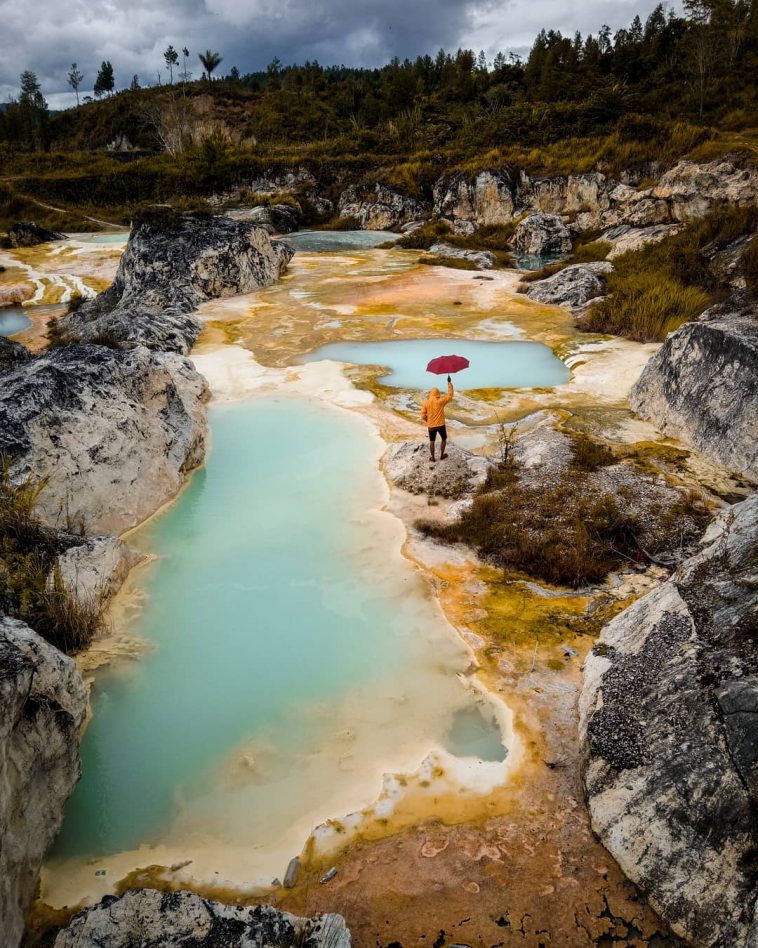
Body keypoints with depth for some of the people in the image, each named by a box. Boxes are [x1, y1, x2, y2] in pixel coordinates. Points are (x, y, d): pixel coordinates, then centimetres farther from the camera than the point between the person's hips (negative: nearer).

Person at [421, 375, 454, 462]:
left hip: (431, 426, 1)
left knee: (432, 441, 14)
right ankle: (442, 455, 27)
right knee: (444, 439, 21)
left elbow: (423, 415, -5)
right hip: (441, 425, -1)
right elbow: (450, 395, -4)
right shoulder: (440, 401, -14)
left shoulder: (426, 402, -6)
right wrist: (449, 383, 1)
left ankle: (433, 458, 18)